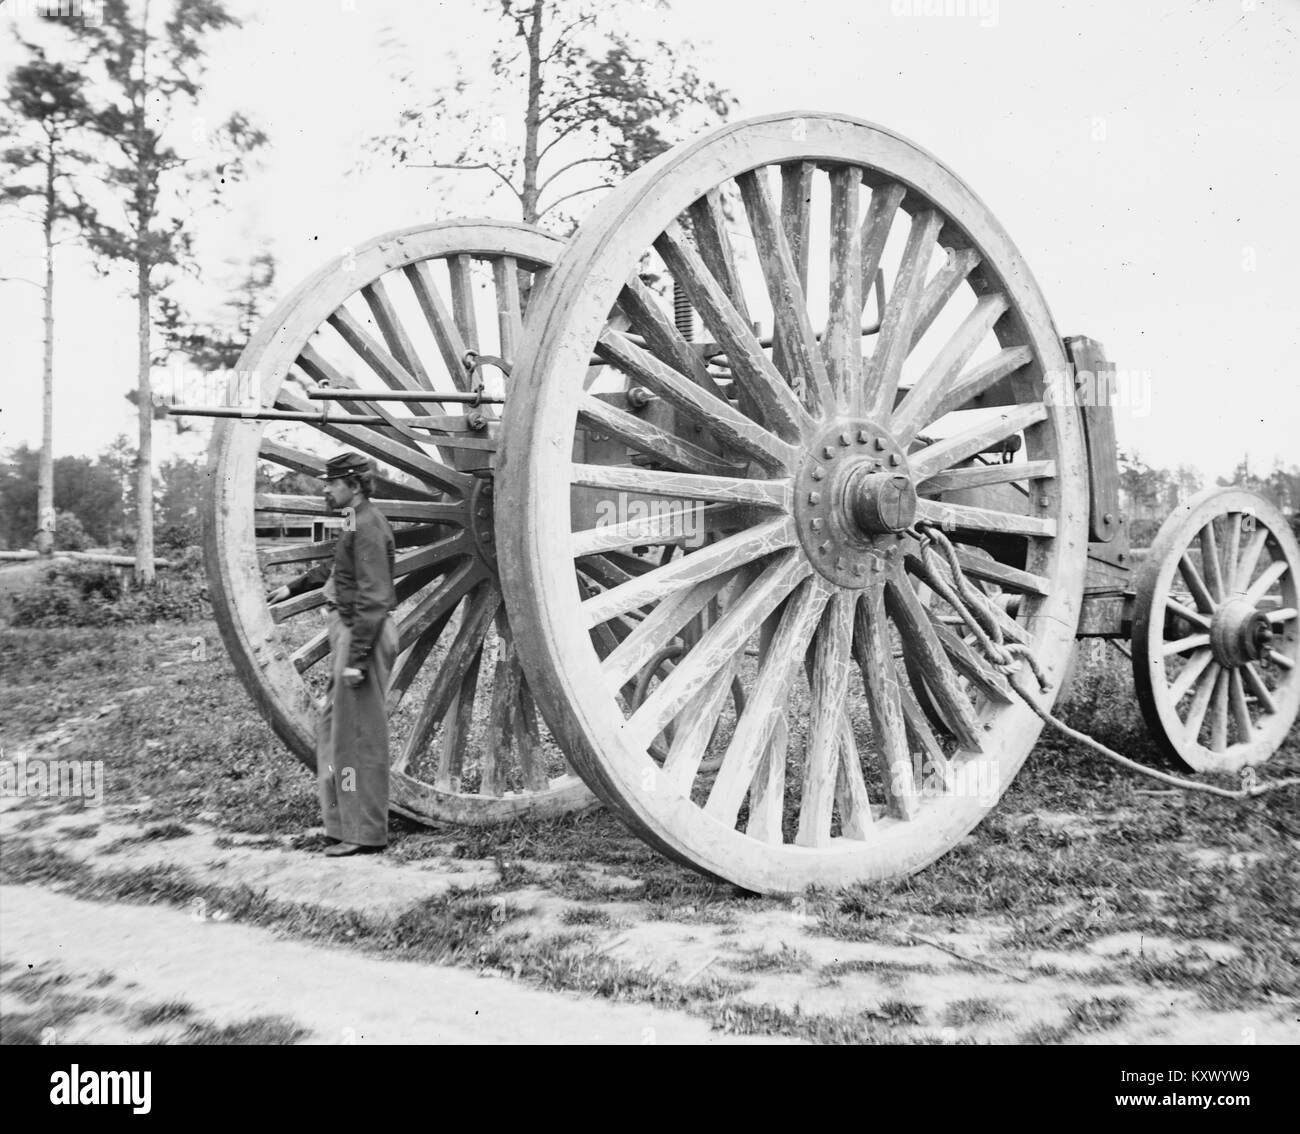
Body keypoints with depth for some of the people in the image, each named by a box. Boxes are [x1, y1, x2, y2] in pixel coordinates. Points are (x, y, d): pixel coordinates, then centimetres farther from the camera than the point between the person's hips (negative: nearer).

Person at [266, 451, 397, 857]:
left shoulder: (367, 527, -17)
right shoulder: (358, 523, 14)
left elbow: (372, 598, -22)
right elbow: (334, 567, 32)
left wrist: (356, 658, -24)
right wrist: (294, 587, 38)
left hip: (362, 636, -10)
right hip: (349, 630, 10)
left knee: (358, 735, -4)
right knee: (333, 728, 17)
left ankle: (364, 834, 5)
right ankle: (347, 823, 26)